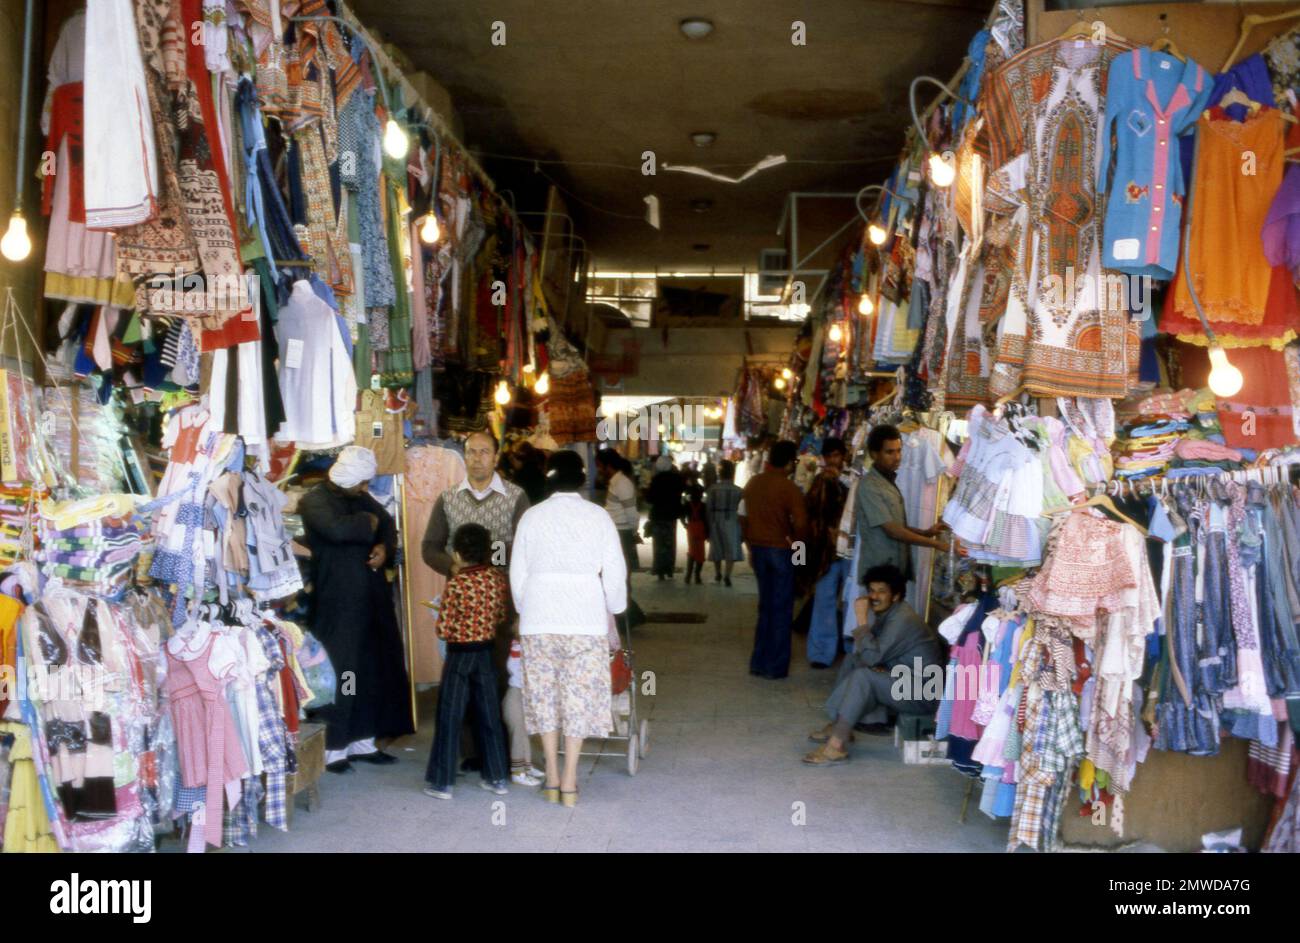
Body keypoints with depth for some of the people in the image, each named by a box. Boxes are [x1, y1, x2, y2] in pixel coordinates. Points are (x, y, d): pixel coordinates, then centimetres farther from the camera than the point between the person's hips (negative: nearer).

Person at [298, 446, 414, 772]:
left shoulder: (361, 499, 14)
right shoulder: (314, 500, -9)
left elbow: (387, 522, 21)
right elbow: (337, 528, -26)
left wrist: (385, 547, -1)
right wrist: (368, 524, -8)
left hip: (371, 598, 8)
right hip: (337, 602, -8)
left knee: (375, 670, 9)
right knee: (339, 673, -6)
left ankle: (362, 740, 19)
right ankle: (332, 748, 2)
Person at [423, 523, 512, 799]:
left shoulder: (456, 585, -16)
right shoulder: (498, 579, -3)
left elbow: (443, 630, -14)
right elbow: (503, 616, 6)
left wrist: (452, 626, 7)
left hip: (459, 655, -5)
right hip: (486, 653, 5)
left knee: (450, 718, 5)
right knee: (489, 716, 12)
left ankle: (442, 782, 10)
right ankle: (497, 778, 19)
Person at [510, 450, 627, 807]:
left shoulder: (532, 516, 2)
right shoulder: (598, 516, -1)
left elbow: (517, 572, 5)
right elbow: (615, 572, -1)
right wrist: (614, 608, 16)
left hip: (538, 617, 1)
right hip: (585, 617, -1)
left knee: (544, 694, 11)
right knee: (579, 695, 6)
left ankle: (552, 779, 16)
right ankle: (569, 782, 7)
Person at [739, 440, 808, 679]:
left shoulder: (752, 483, 4)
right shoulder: (789, 488, -15)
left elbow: (743, 517, 10)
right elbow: (800, 522, -23)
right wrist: (795, 541, -4)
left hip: (758, 548, 6)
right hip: (780, 550, -6)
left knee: (765, 606, 17)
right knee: (781, 609, 5)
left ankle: (759, 662, 20)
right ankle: (775, 666, 10)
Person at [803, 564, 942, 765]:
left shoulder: (903, 619, -22)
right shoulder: (886, 613, 8)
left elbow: (871, 657, -27)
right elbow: (863, 653, 10)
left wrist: (862, 620, -24)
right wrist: (875, 665, -12)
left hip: (922, 693, -10)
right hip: (902, 680, 10)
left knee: (864, 676, -28)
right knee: (851, 660, 13)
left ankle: (835, 746, -29)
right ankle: (838, 726, 8)